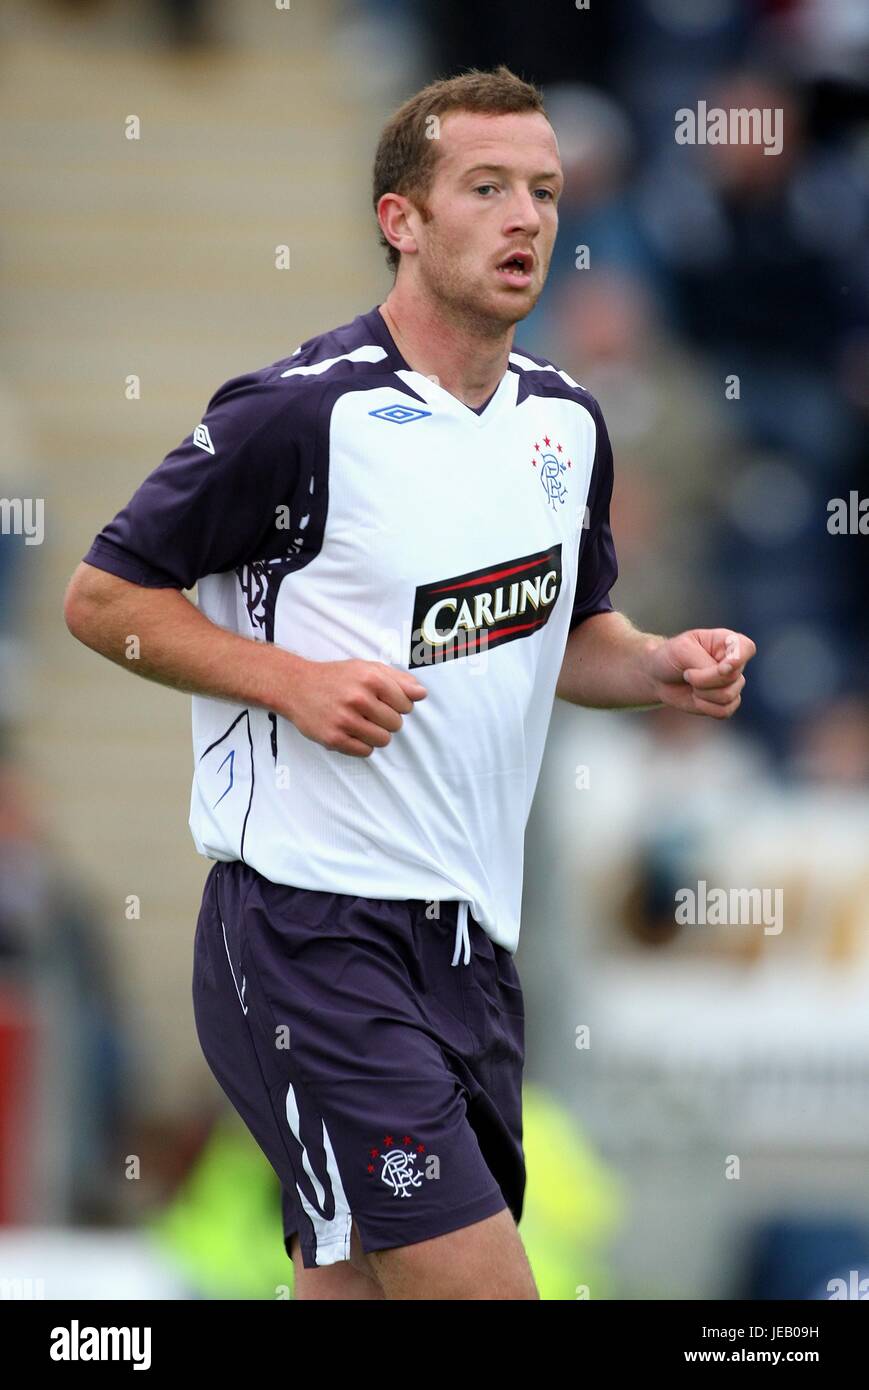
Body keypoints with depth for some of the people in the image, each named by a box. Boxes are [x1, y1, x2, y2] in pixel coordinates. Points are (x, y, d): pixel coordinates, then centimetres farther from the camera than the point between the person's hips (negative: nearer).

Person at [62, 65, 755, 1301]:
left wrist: (664, 668, 4)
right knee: (482, 1287, -17)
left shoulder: (566, 422, 10)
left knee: (355, 1287, 10)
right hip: (316, 931, -8)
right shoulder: (300, 414, -12)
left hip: (472, 941, 8)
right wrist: (295, 679, -17)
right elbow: (103, 596, -6)